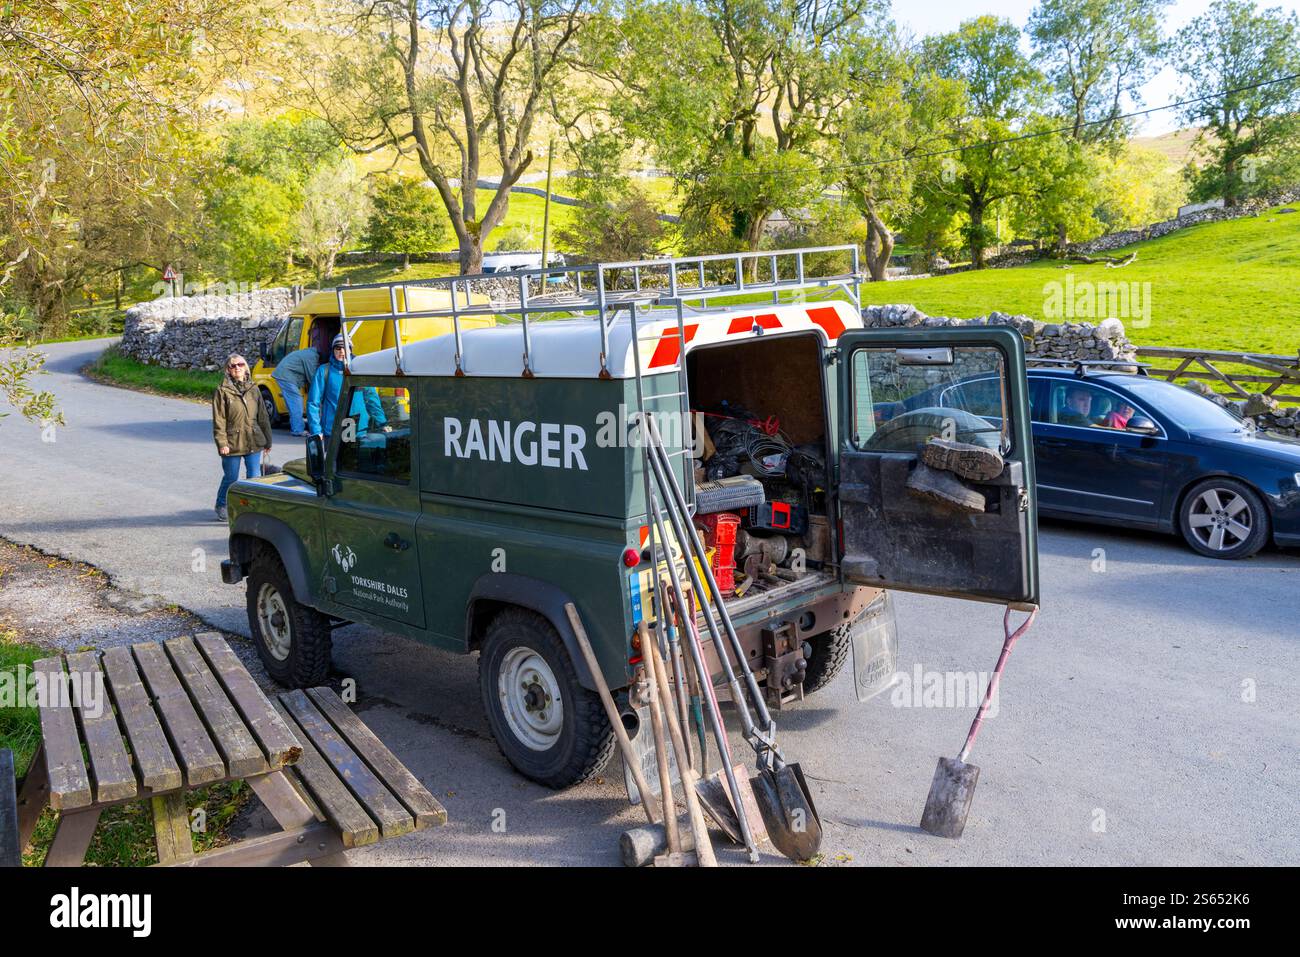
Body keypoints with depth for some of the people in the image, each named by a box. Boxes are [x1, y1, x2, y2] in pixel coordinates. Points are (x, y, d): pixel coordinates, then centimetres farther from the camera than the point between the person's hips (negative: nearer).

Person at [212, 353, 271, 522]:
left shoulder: (253, 389, 9)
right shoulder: (222, 391, -4)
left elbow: (262, 416, 13)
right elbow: (218, 420, -6)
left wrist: (267, 440, 13)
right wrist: (222, 442, -13)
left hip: (253, 442, 3)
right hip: (232, 443, -3)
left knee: (255, 477, 1)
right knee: (231, 478, 8)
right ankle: (221, 507, 31)